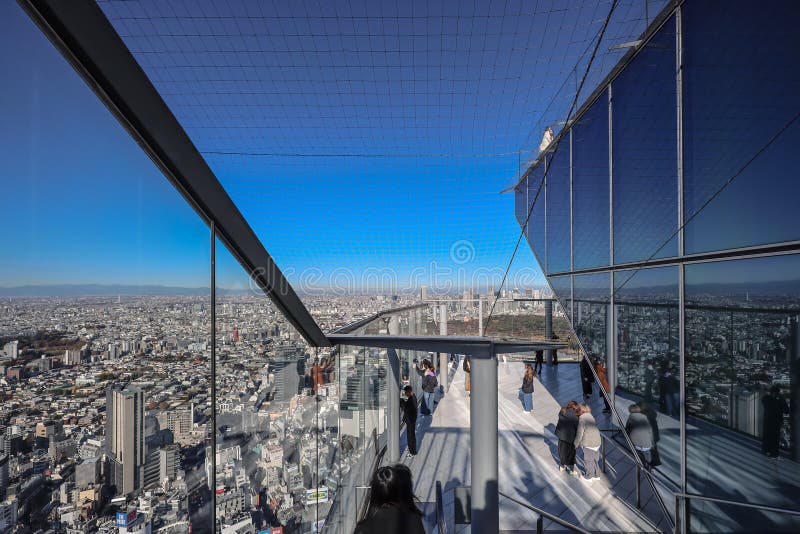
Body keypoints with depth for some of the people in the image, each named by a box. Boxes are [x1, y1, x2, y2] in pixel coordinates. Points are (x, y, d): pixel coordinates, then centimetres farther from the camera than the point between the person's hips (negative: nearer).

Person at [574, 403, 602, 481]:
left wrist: (576, 444, 0)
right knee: (594, 459, 24)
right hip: (597, 442, 7)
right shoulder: (591, 417, 9)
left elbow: (580, 433, -14)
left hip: (588, 444, -7)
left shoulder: (582, 418, -16)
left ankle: (588, 477, 26)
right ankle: (596, 474, 39)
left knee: (588, 460, 11)